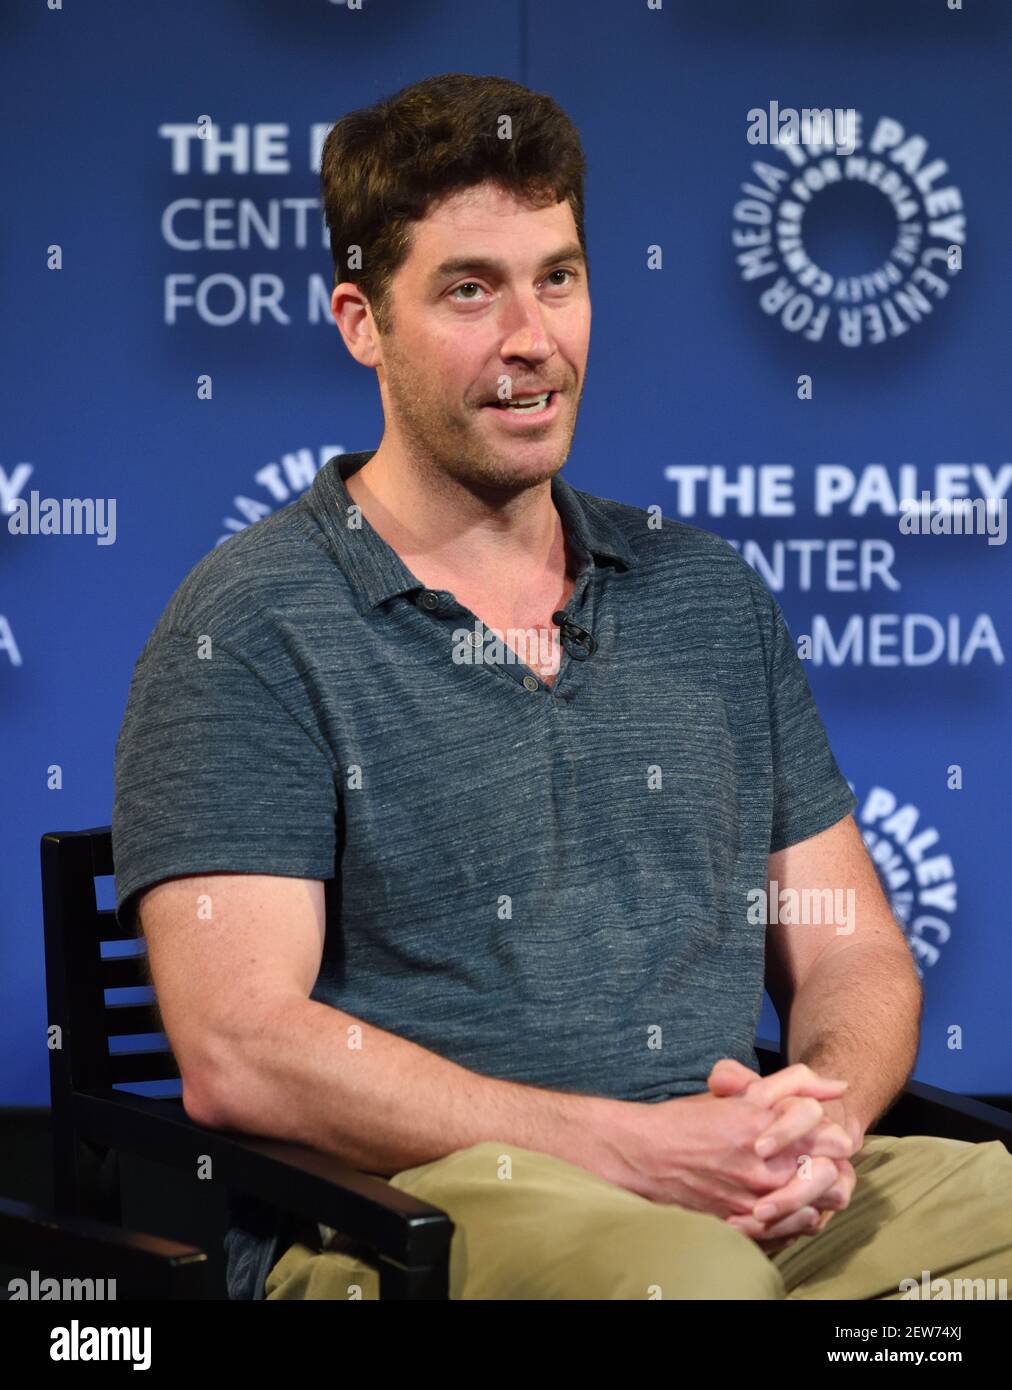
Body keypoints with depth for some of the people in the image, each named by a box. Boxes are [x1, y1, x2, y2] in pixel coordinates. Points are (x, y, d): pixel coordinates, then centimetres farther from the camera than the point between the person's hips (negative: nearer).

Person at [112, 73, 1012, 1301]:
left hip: (740, 1197, 6)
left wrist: (821, 1120, -6)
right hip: (396, 1218, -6)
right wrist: (631, 1147, -15)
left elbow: (853, 958, 19)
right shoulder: (251, 632, 0)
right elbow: (237, 1053, -10)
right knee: (686, 1273, -37)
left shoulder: (710, 595, 19)